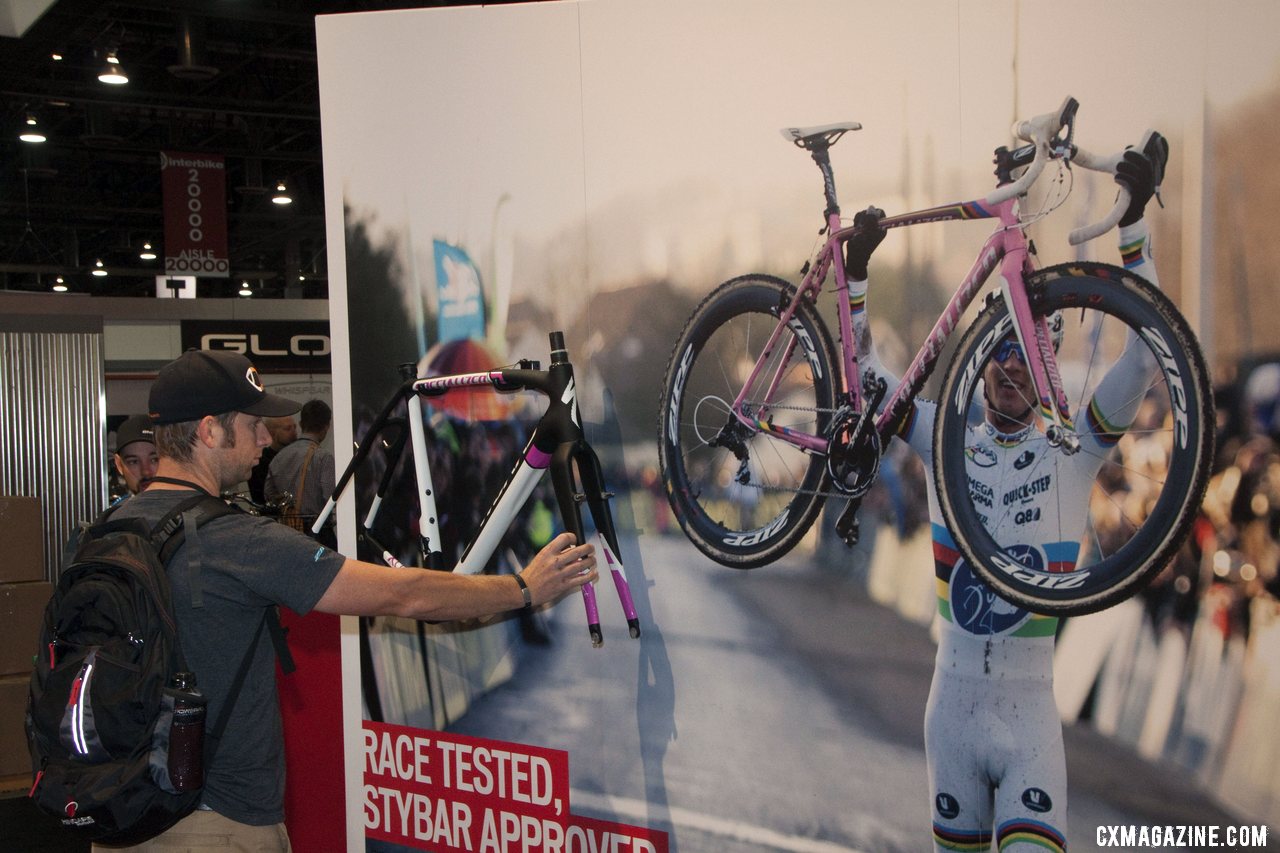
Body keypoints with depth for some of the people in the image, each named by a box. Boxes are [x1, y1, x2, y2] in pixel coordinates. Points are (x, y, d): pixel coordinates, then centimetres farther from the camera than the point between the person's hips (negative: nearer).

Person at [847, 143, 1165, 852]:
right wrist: (856, 269, -6)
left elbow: (1145, 350, -13)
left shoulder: (1071, 450, -4)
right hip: (951, 706, 2)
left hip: (1029, 713, -2)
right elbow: (865, 372, 4)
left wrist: (1134, 218, -19)